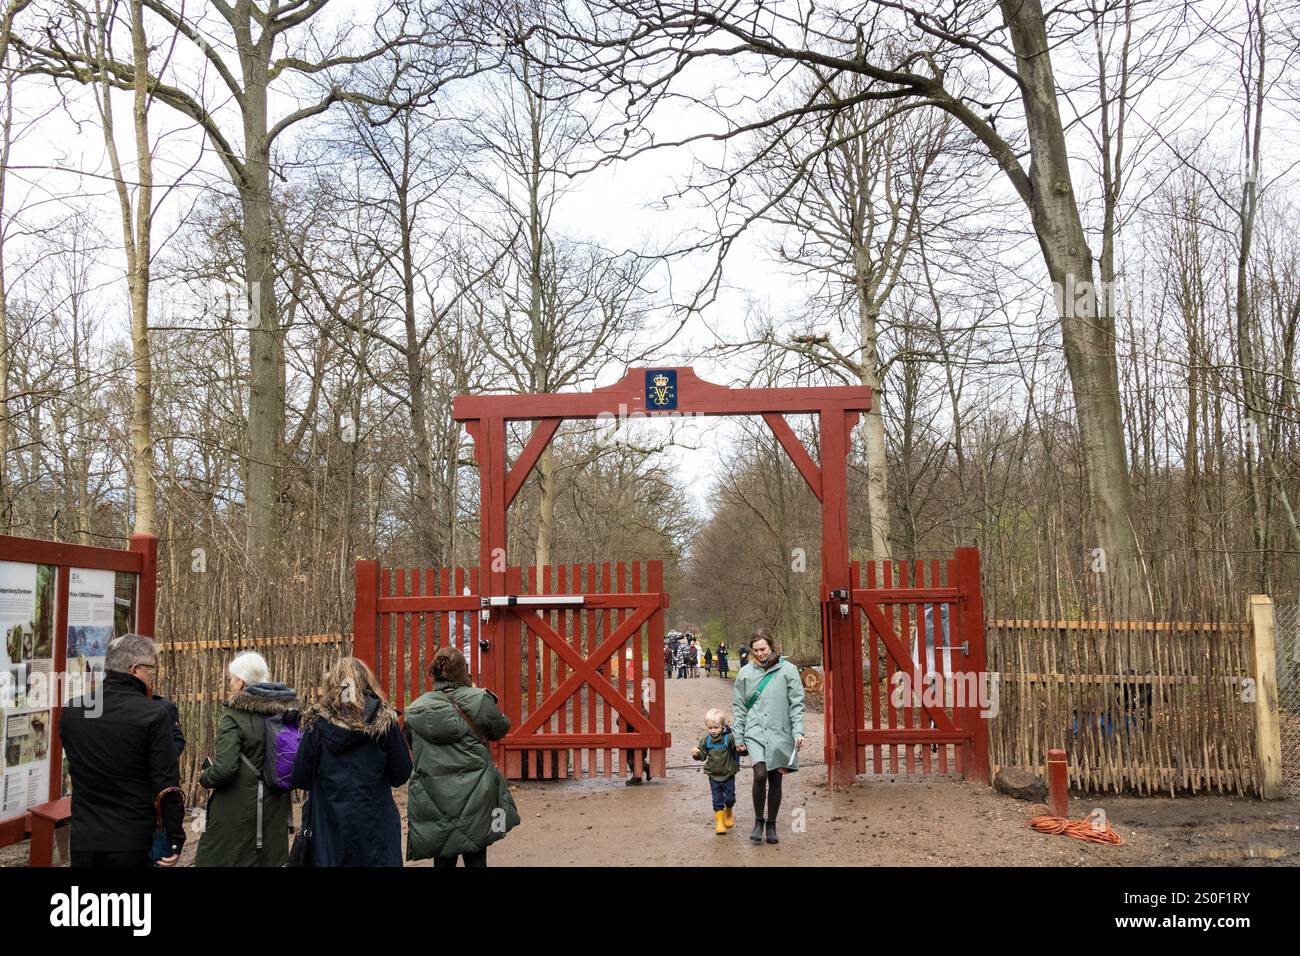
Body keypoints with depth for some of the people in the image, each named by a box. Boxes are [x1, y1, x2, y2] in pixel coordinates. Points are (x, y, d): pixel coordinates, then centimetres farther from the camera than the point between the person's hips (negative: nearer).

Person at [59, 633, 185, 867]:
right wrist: (176, 839, -6)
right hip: (133, 842, -4)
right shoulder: (154, 714, -15)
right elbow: (167, 784, -14)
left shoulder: (71, 710, 1)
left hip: (83, 840, 4)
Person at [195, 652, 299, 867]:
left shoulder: (234, 716, -14)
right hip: (275, 812, 6)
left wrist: (204, 778, -1)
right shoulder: (284, 712, 4)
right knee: (270, 859, 13)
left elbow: (225, 769, -20)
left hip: (236, 814, -6)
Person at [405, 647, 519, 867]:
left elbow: (411, 742, 12)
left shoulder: (415, 710, -2)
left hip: (433, 801, 2)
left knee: (443, 858, 12)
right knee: (476, 857, 9)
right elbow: (501, 728, 6)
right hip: (474, 797, -2)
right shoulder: (479, 700, -9)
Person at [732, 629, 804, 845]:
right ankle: (758, 821, 1)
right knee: (760, 774, -18)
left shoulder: (788, 670, 0)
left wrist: (798, 731, -9)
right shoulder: (746, 673, 5)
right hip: (755, 731, 0)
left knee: (775, 780, 7)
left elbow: (796, 703, 0)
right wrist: (739, 738, 7)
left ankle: (771, 825, 23)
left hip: (780, 732, 0)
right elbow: (739, 707, 10)